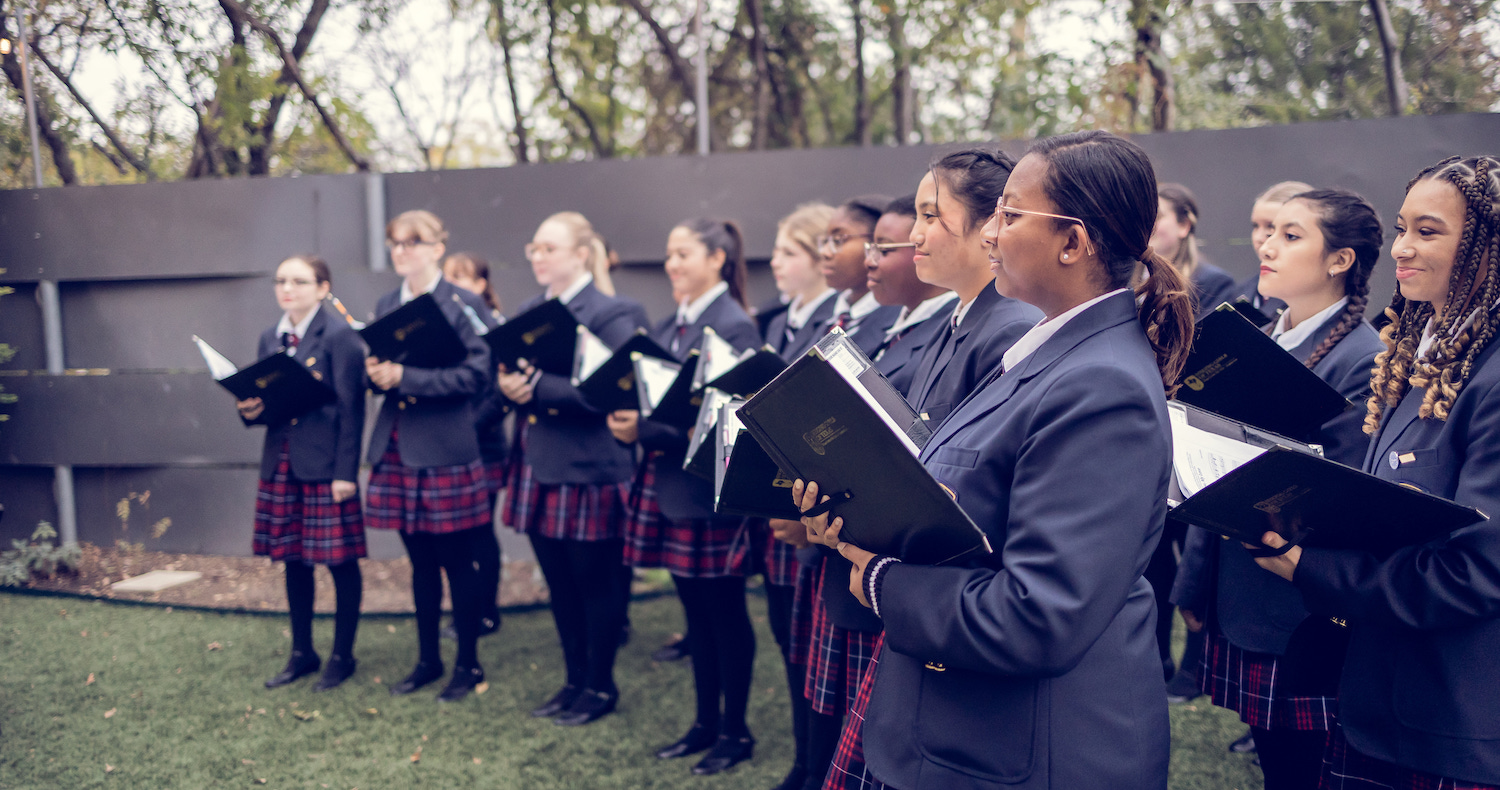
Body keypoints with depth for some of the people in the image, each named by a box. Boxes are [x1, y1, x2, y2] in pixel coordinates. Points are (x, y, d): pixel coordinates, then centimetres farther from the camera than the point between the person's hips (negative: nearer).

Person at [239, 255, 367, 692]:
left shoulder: (340, 336, -9)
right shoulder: (269, 339, 12)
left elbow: (351, 408, -12)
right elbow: (264, 401, 19)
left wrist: (345, 472, -16)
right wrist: (250, 410, -6)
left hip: (326, 467, -7)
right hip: (281, 464, 7)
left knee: (340, 562, 3)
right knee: (292, 561, 13)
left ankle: (342, 656, 16)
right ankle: (302, 653, 27)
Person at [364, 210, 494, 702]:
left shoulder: (463, 305, -6)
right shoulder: (386, 306, 12)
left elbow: (476, 375, -15)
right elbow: (378, 371, 16)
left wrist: (405, 377, -20)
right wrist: (375, 374, -8)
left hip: (445, 450, -5)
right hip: (398, 449, 5)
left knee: (457, 563, 3)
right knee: (420, 562, 14)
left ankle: (468, 664, 16)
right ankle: (427, 660, 26)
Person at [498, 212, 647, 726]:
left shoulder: (613, 314, -9)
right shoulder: (529, 311, 13)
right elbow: (513, 374, 13)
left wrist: (538, 389, -25)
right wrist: (509, 386, -11)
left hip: (589, 467, -7)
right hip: (537, 466, 7)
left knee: (595, 582, 5)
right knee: (558, 582, 15)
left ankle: (600, 686, 21)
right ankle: (574, 679, 30)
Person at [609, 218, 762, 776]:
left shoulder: (735, 326, -12)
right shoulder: (669, 325, 13)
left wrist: (644, 430, -23)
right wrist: (628, 418, -7)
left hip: (709, 487, -8)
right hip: (666, 484, 8)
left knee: (725, 613, 5)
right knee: (696, 611, 16)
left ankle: (736, 731, 19)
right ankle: (706, 722, 29)